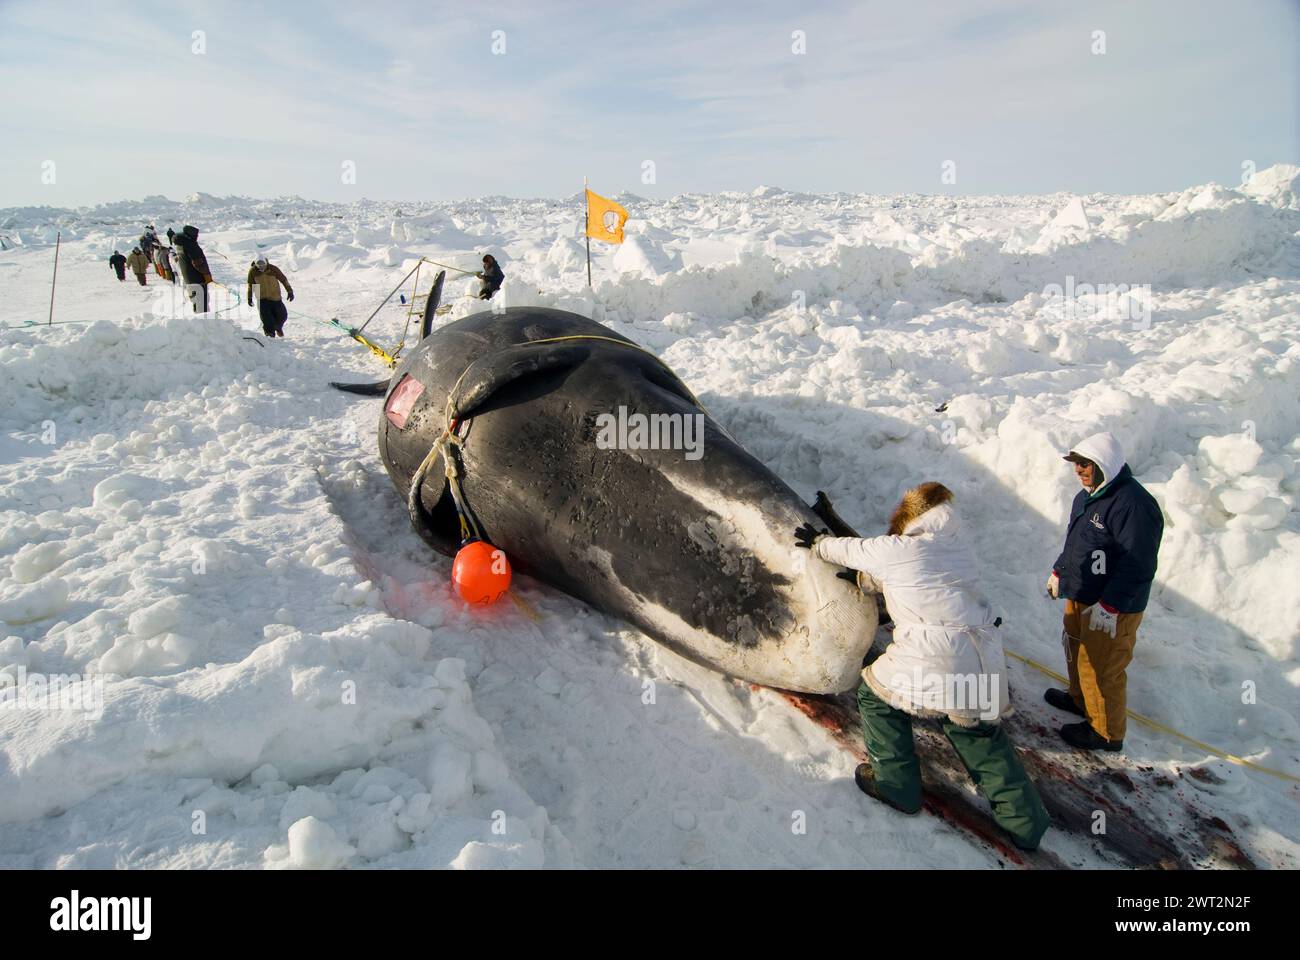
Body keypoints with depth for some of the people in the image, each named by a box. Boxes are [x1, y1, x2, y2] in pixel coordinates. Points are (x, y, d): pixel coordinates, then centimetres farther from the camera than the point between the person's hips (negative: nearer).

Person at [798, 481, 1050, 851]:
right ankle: (1026, 821, 28)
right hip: (985, 668, 7)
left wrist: (816, 542, 31)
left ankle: (896, 783, 26)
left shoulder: (895, 550, -5)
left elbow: (851, 550, 13)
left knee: (876, 695, 19)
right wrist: (864, 579, 38)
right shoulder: (958, 549, 14)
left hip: (933, 663, -6)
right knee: (984, 739, 24)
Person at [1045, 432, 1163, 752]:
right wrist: (1059, 572, 24)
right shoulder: (1088, 495, 6)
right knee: (1076, 649, 26)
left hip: (1113, 609, -10)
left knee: (1102, 668, 2)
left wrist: (1108, 606, -25)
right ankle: (1080, 699, 49)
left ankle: (1106, 733, 21)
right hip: (1080, 596, 10)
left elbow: (1137, 566, -27)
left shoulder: (1133, 505, -27)